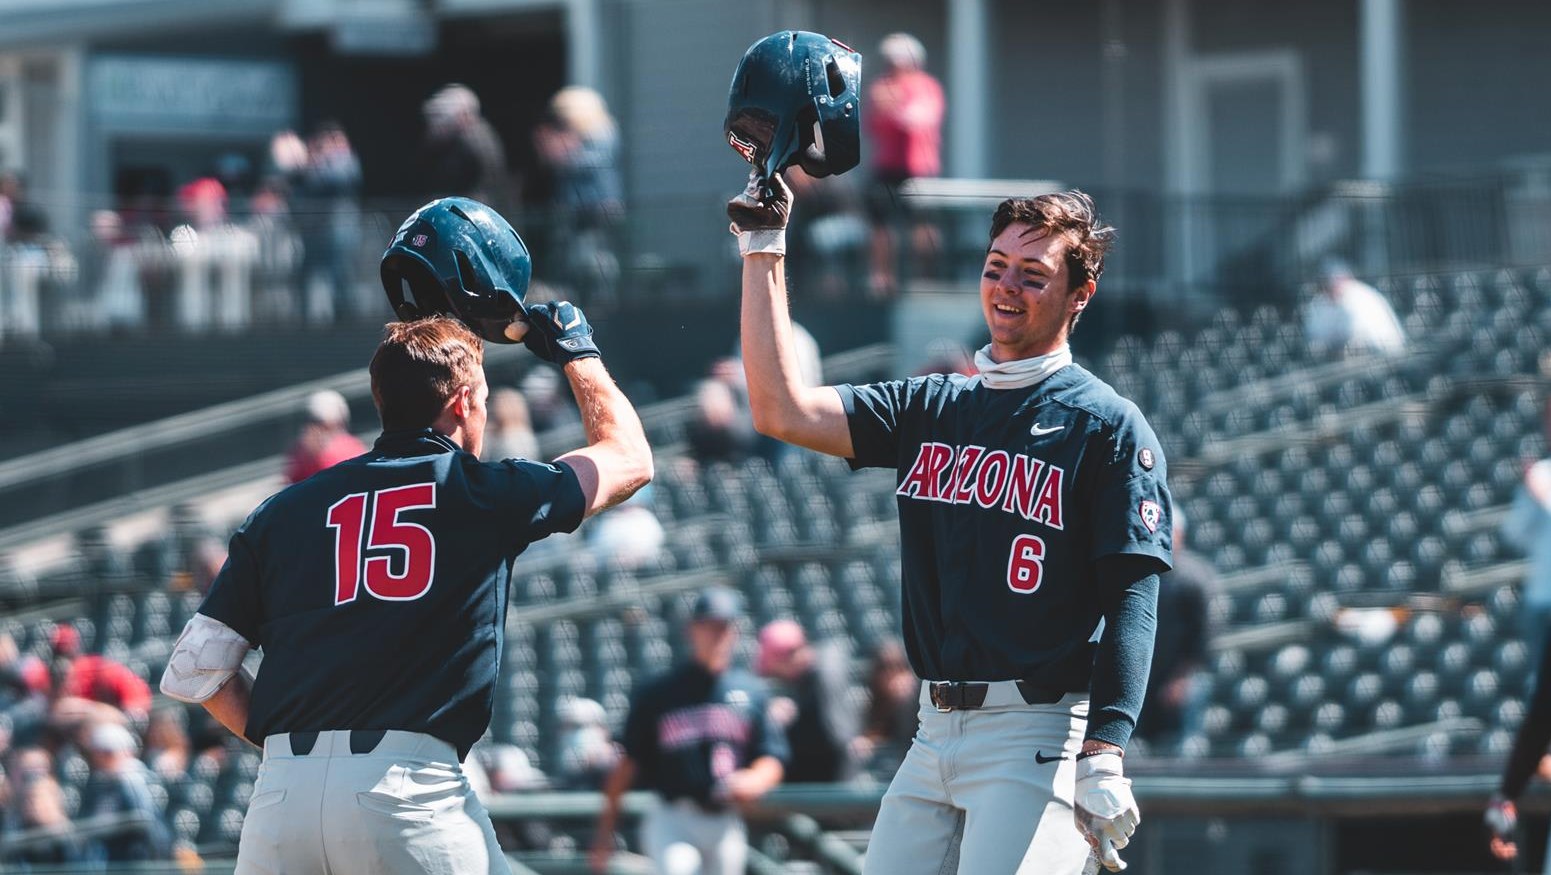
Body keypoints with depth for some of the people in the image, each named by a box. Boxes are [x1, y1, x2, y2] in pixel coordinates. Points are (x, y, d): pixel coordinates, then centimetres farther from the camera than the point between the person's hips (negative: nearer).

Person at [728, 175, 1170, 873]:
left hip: (1039, 736, -6)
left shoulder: (1109, 428, -2)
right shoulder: (933, 410, 16)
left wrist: (1103, 761, -19)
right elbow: (782, 412, 7)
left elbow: (1131, 604, -9)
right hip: (935, 733, 6)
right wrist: (762, 251, 7)